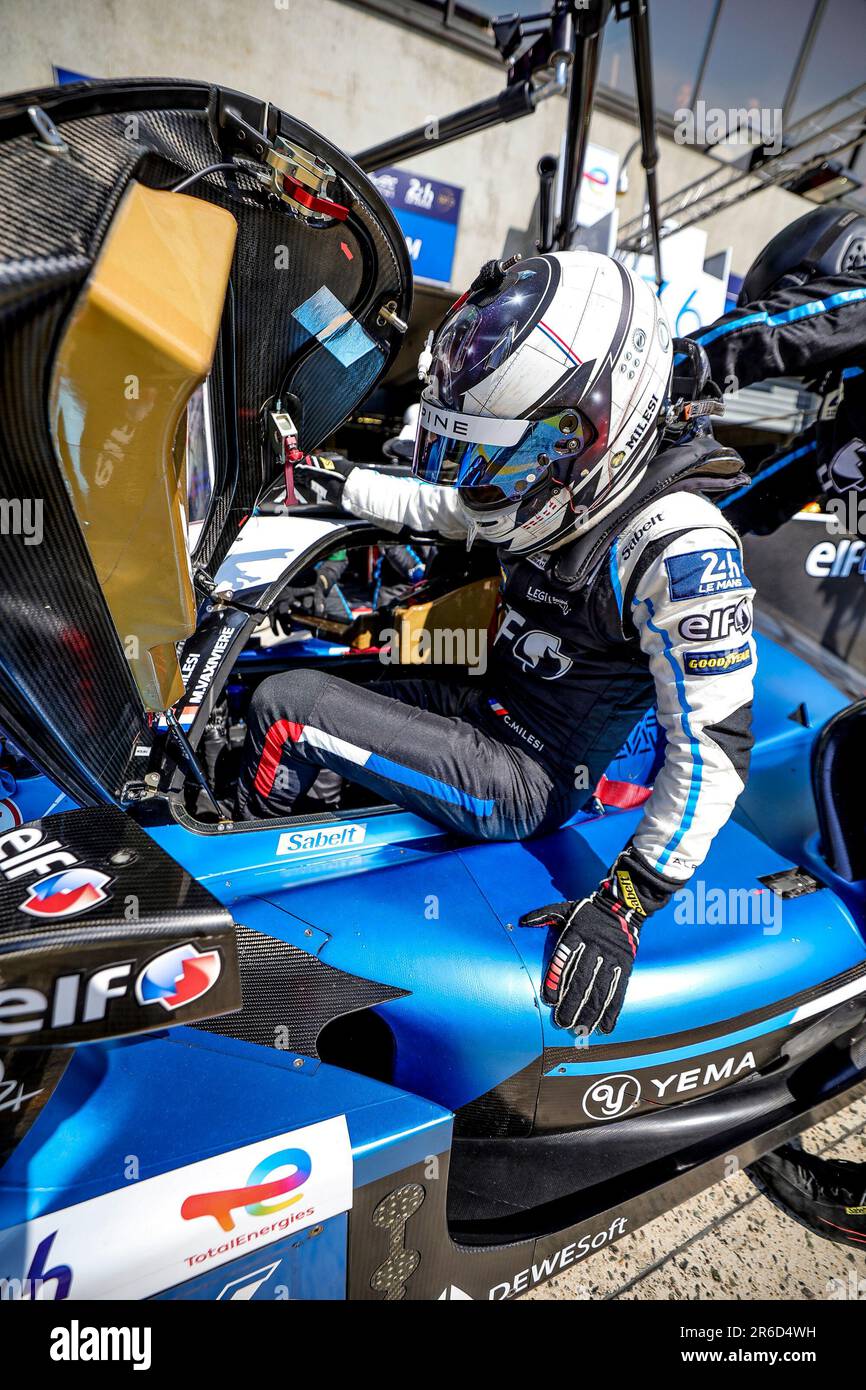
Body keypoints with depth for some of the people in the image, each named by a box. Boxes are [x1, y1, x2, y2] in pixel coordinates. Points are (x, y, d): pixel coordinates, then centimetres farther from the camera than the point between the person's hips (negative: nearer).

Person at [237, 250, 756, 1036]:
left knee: (284, 707, -16)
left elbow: (714, 751, -24)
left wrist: (626, 904, -25)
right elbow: (441, 507, 16)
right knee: (294, 680, 9)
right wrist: (338, 484, 20)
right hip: (494, 707, 8)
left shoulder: (681, 551, -27)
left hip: (530, 783, -8)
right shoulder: (569, 486, -3)